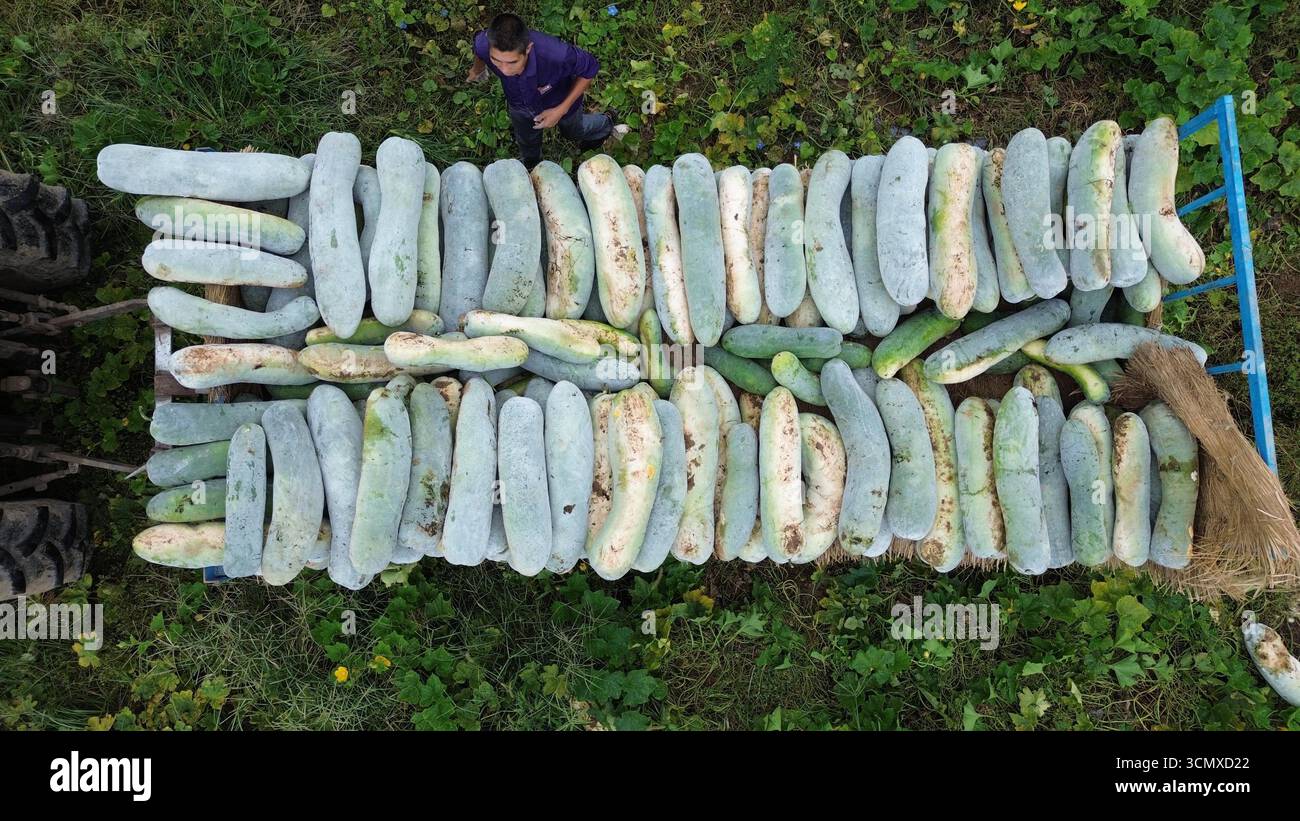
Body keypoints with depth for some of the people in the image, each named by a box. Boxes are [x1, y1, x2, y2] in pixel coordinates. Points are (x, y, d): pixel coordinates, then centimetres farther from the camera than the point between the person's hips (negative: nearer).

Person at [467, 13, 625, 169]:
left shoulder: (556, 55, -51)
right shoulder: (483, 45, -40)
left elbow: (590, 69, -28)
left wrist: (561, 110, -30)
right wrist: (477, 69, 13)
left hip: (562, 101, -2)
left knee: (573, 131, 32)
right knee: (527, 142, 32)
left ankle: (605, 125, 67)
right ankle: (531, 168, 69)